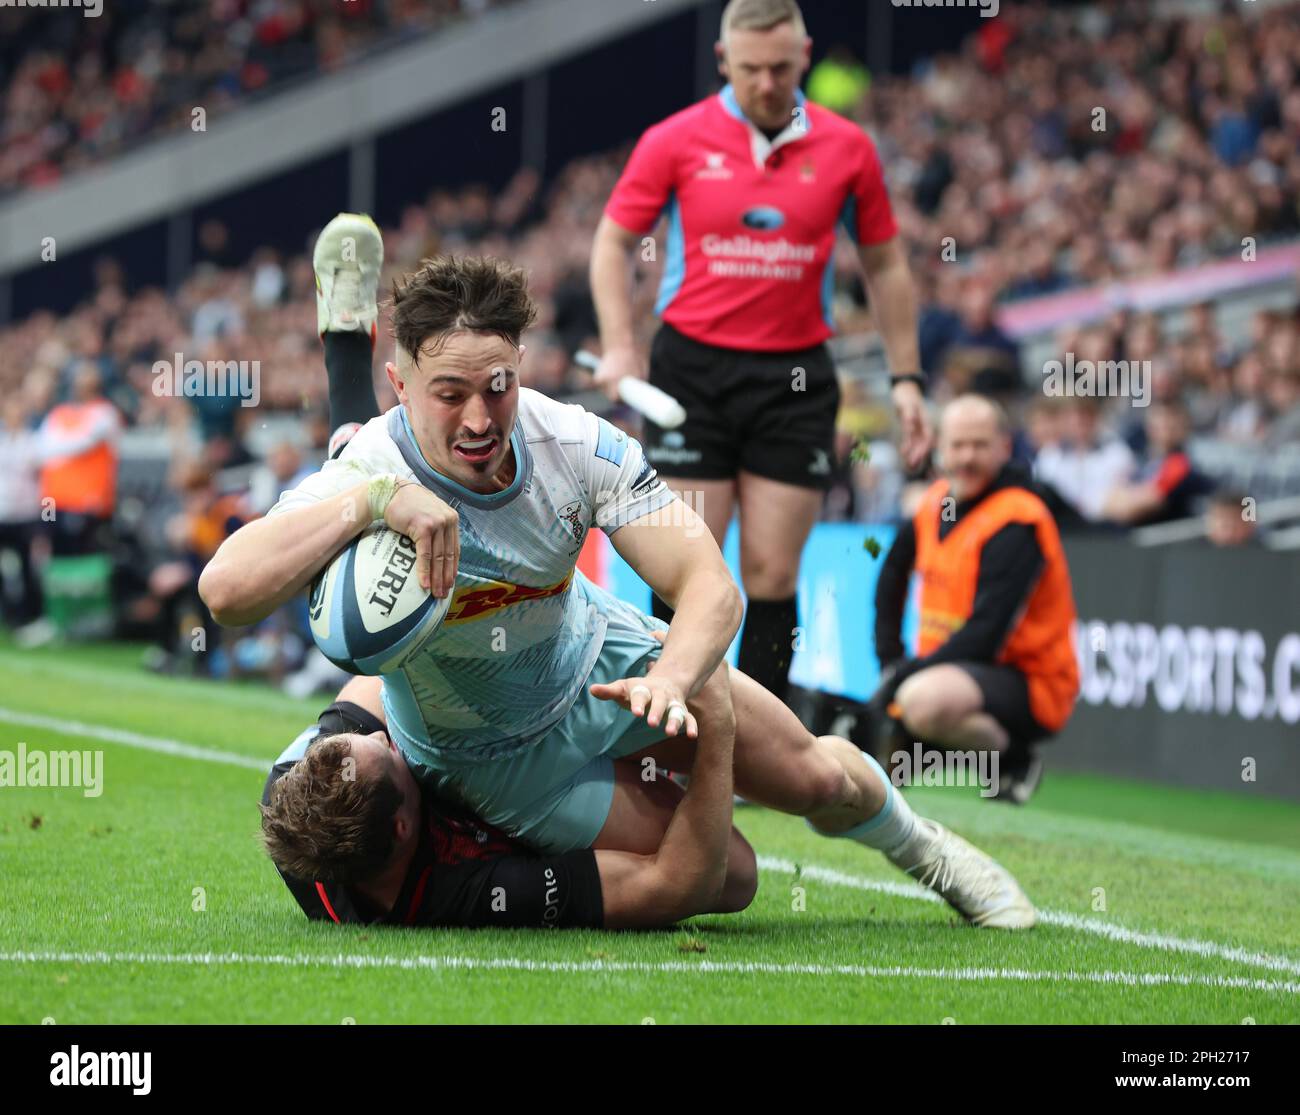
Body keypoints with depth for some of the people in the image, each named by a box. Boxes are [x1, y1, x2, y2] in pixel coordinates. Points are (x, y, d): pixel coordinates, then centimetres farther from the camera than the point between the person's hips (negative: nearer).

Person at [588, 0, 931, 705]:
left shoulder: (846, 148, 3)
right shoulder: (676, 141, -1)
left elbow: (885, 264, 12)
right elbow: (613, 242, 7)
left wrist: (905, 378, 7)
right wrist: (618, 348, -6)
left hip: (795, 376, 1)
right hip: (693, 366, -1)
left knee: (772, 572, -1)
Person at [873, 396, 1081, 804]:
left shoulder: (1017, 522, -18)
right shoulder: (937, 501, 7)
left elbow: (985, 635, -24)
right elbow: (894, 571, 24)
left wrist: (903, 675, -22)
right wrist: (891, 659, 13)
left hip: (1029, 686, -9)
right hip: (954, 668, 9)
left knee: (923, 701, -38)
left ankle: (1013, 758, -11)